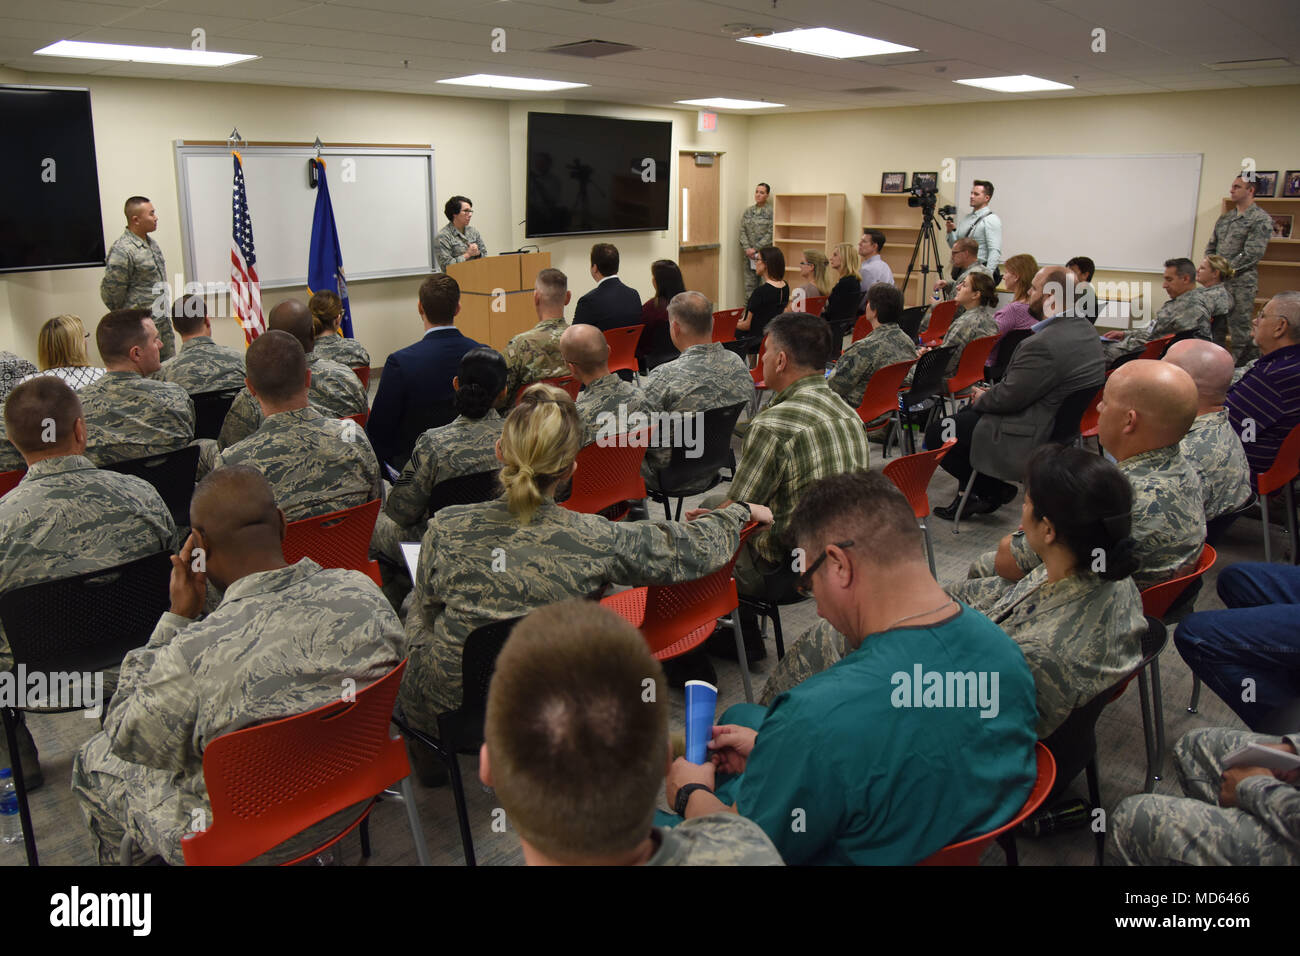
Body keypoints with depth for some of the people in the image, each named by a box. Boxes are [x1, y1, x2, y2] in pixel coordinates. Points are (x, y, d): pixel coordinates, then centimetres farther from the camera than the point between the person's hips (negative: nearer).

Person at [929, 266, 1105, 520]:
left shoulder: (1046, 344, -30)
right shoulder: (1084, 328, 3)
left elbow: (1007, 398, -22)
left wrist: (981, 399, -1)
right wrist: (991, 393, 7)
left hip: (1031, 443, -11)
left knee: (937, 434, -3)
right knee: (968, 413, 26)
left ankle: (994, 490, 12)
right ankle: (970, 493, 28)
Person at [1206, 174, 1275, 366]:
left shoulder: (1261, 219, -5)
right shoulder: (1224, 218, 16)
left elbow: (1253, 253, -13)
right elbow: (1210, 247, 19)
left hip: (1241, 283, -7)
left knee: (1239, 327, -7)